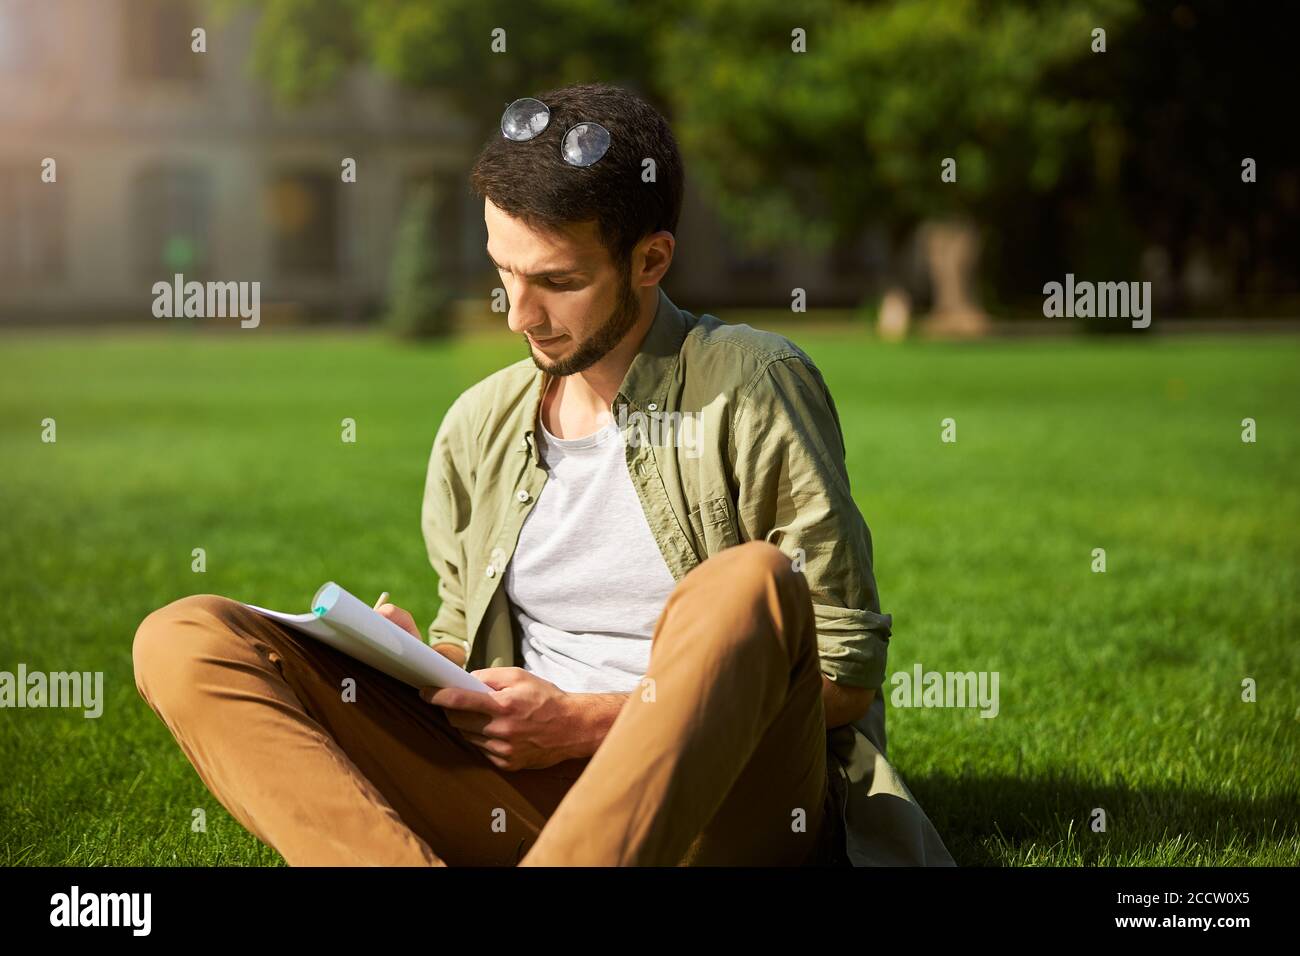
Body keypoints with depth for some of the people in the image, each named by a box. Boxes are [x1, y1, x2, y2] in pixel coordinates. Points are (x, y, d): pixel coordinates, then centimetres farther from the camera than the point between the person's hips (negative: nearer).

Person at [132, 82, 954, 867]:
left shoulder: (751, 386, -1)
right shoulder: (479, 426, 15)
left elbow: (847, 671, -4)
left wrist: (588, 722, -9)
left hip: (719, 803, -4)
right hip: (524, 800, 4)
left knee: (750, 580, -35)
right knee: (183, 641, -12)